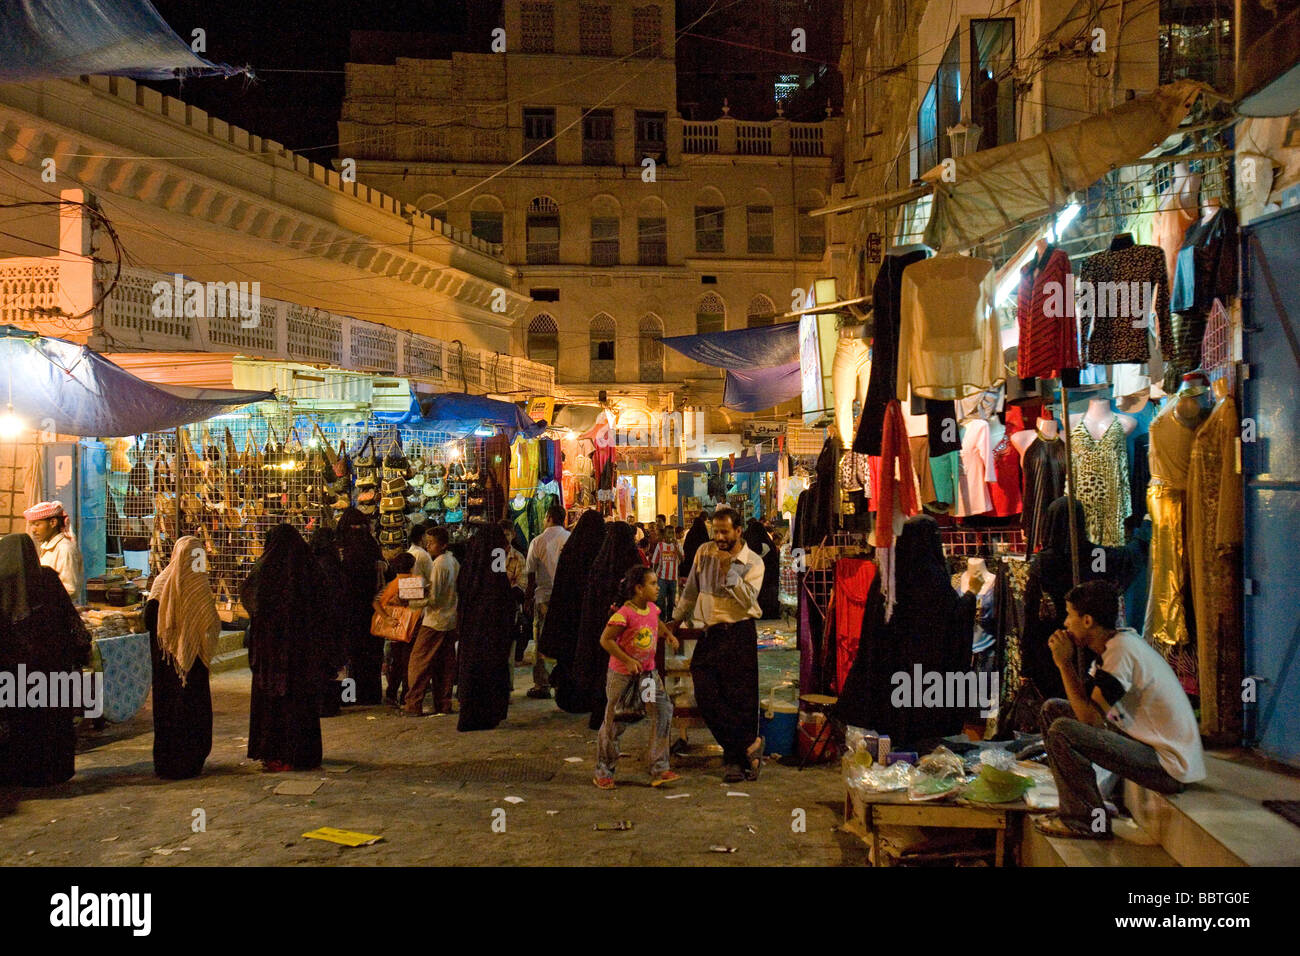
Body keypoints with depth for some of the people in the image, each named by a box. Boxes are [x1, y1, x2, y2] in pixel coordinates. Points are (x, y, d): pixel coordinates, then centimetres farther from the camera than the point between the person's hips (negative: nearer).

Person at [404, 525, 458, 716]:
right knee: (445, 664, 9)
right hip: (451, 620, 9)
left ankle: (413, 705, -2)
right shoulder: (453, 562, 10)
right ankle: (443, 705, 11)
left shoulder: (439, 564, -16)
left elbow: (431, 598, -19)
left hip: (435, 620, -9)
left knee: (418, 661, -3)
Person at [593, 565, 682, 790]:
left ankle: (659, 770, 1)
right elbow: (605, 640, -20)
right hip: (621, 675, -6)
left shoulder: (652, 609, 1)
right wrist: (627, 660, -23)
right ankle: (603, 773, 20)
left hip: (647, 672, 6)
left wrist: (668, 634, 6)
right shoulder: (624, 614, -22)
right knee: (614, 723, 4)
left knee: (663, 713, -6)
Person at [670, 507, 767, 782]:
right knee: (706, 695, -7)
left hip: (740, 634, -4)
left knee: (740, 698, -4)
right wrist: (676, 620, 25)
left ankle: (735, 759, 9)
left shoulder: (753, 562, -2)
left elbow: (749, 599, -16)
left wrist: (729, 571, -18)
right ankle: (749, 745, 1)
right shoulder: (704, 552, 9)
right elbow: (690, 591, 20)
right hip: (711, 634, 4)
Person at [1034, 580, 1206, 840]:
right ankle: (1075, 808, 14)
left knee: (1062, 730, -23)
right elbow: (1084, 702, 11)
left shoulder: (1122, 649, -22)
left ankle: (1090, 821, -6)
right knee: (1053, 709, 11)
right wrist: (1066, 661, 0)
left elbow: (1090, 717, -24)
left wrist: (1065, 664, -17)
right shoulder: (1114, 643, 8)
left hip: (1170, 767, -10)